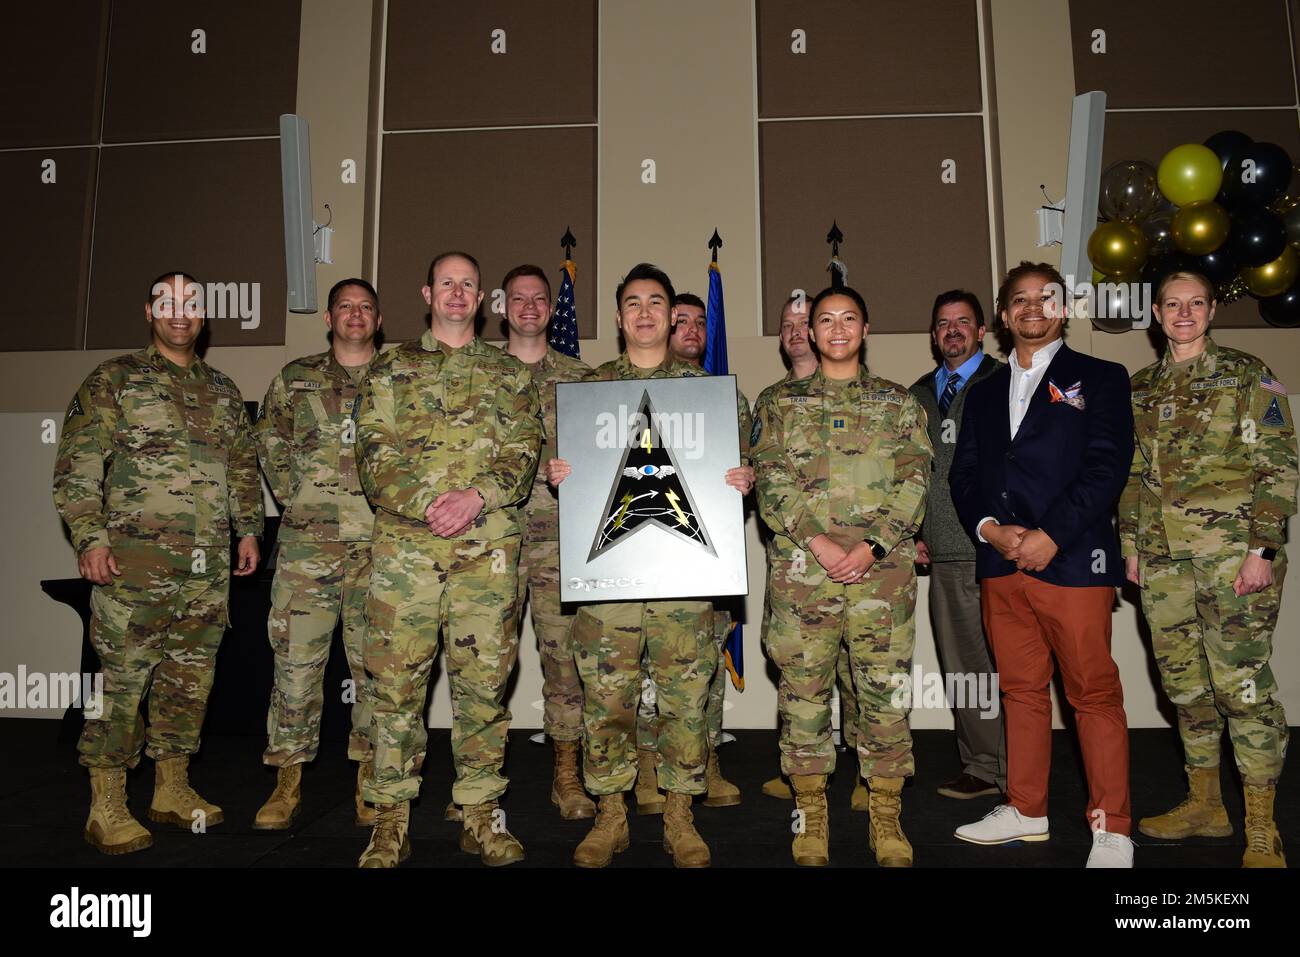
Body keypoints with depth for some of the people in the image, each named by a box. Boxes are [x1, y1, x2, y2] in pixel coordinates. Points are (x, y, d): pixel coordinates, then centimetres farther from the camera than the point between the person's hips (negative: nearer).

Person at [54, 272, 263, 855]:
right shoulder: (113, 381, 2)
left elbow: (243, 467, 21)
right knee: (122, 679, -2)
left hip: (209, 567, 5)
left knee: (190, 679, 10)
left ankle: (173, 790, 23)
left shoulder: (223, 391, 17)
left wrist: (248, 530, 13)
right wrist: (90, 538, -12)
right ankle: (107, 807, 10)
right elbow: (76, 468, -4)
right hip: (135, 564, -5)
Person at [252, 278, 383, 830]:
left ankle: (369, 780, 16)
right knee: (296, 656, 1)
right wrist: (293, 494, 6)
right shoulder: (296, 378, 13)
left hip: (378, 542, 0)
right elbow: (268, 442, 17)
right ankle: (288, 781, 13)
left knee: (374, 661, 4)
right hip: (308, 540, 1)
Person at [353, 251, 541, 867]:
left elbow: (524, 454, 5)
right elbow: (374, 453, 2)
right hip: (404, 541, 0)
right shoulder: (391, 369, 14)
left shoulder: (509, 374, 15)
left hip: (488, 545, 1)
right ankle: (392, 818, 14)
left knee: (484, 677, 3)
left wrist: (476, 495, -13)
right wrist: (426, 502, -13)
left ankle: (481, 813, 15)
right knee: (396, 677, 1)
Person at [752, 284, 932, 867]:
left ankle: (886, 819, 18)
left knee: (884, 688, 4)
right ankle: (811, 815, 19)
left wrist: (871, 544, -11)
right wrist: (816, 540, -12)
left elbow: (915, 480, 3)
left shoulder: (898, 403, 12)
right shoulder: (783, 403, 11)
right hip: (801, 568, 0)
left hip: (883, 567, 1)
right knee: (803, 689, 4)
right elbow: (770, 480, 1)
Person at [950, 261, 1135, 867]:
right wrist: (989, 528, -6)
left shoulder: (1100, 378, 7)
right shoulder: (984, 393, 20)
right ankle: (1026, 811, 23)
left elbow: (1108, 465, -5)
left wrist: (1050, 535, -14)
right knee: (1021, 690, 11)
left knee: (1094, 693, 0)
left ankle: (1111, 828, 11)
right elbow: (963, 475, 13)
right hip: (1000, 565, 4)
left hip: (1073, 561, -4)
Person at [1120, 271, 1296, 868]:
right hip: (1163, 562, 5)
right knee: (1186, 686, 11)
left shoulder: (1248, 377, 0)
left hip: (1232, 559, -5)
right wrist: (1130, 544, 12)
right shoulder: (1141, 390, 14)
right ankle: (1204, 806, 26)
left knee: (1244, 687, -4)